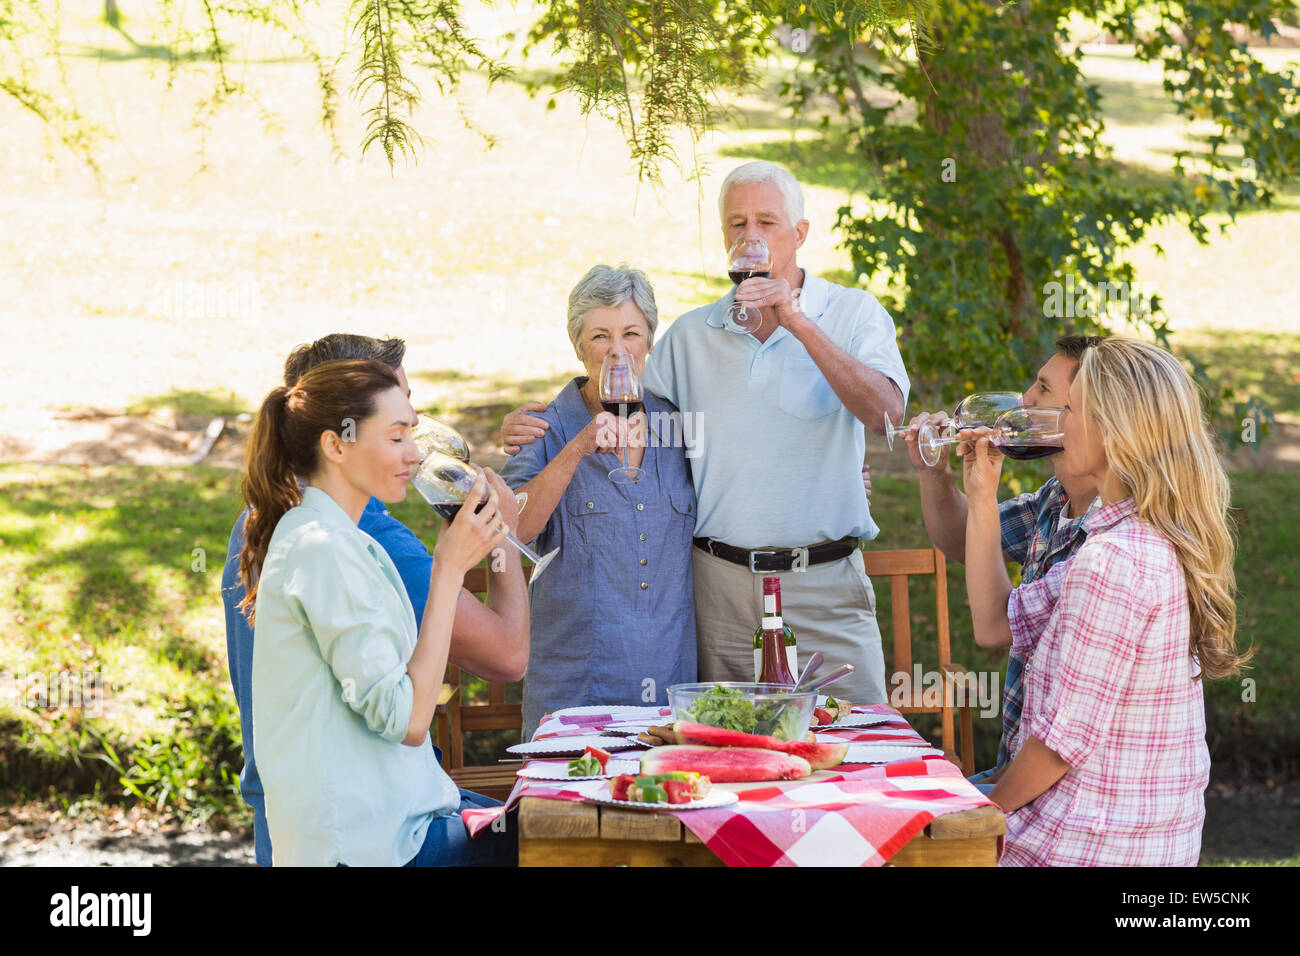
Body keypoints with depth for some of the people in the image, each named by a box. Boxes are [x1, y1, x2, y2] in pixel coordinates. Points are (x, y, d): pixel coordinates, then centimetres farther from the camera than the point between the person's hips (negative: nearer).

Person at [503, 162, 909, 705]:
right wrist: (535, 430, -1)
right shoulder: (691, 335, 11)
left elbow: (885, 412, -14)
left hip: (823, 584, -2)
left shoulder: (852, 314, 2)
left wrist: (799, 323, -18)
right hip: (719, 584, 2)